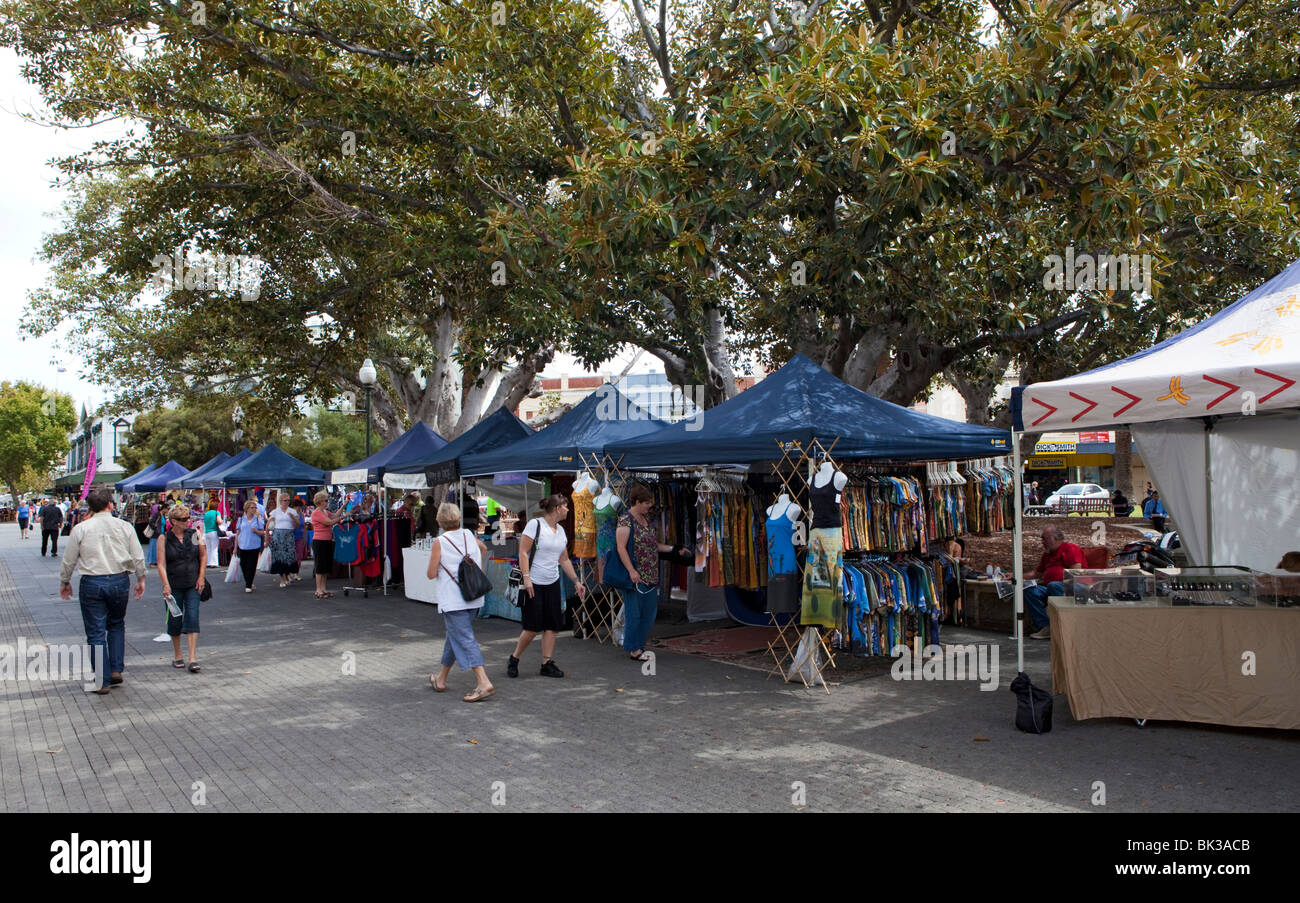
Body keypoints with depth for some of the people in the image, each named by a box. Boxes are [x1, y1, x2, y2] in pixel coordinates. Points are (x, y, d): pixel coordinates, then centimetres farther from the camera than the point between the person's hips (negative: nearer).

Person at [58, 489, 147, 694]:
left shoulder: (80, 529, -3)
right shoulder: (125, 527, -1)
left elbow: (69, 560, 4)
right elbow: (138, 558, 3)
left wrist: (64, 582, 19)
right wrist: (140, 579, 17)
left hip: (92, 583, -2)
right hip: (120, 581, 2)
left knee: (96, 633, 3)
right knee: (116, 625, 21)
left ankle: (101, 681, 6)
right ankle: (116, 670, 13)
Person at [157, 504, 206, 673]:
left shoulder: (194, 534, 2)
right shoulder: (165, 539, -4)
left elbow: (203, 556, 10)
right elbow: (161, 563, -8)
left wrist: (201, 577, 2)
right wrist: (166, 585, -17)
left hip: (192, 585, 1)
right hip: (173, 586, -1)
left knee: (192, 618, -8)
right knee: (174, 620, 8)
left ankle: (193, 658, -9)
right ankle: (177, 656, 25)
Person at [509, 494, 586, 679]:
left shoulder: (560, 530, 13)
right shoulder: (535, 524, -9)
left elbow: (564, 560, 20)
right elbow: (523, 552, -12)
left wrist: (576, 581, 16)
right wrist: (526, 578, -19)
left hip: (553, 583, 7)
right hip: (534, 584, -7)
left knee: (552, 625, 2)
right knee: (533, 627, -6)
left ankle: (547, 663, 8)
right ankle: (514, 660, 12)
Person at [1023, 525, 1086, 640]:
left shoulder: (1070, 548, 4)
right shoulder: (1047, 554, 30)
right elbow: (1037, 574, 35)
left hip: (1067, 587, -7)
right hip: (1048, 589, 8)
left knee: (1053, 585, -38)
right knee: (1029, 590, -18)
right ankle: (1044, 627, -29)